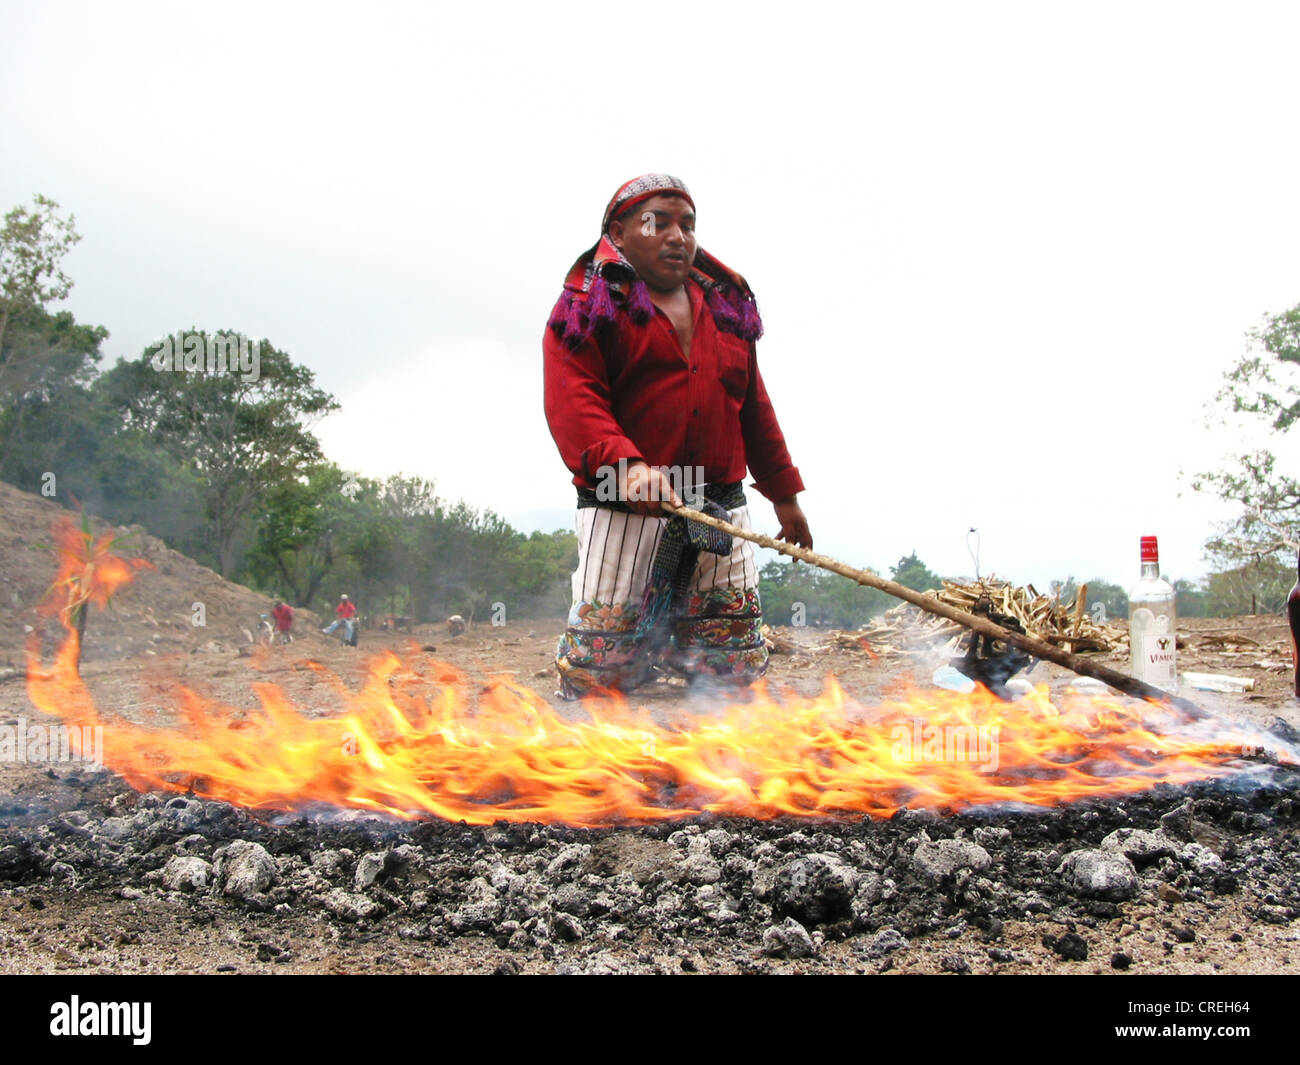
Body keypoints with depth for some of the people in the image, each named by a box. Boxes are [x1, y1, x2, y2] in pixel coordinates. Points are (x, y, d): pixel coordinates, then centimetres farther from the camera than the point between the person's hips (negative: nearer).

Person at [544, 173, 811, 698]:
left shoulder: (727, 304, 22)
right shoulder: (590, 305, 4)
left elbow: (754, 408, 27)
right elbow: (572, 400, -12)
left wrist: (784, 495, 24)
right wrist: (624, 464, -30)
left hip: (722, 513, 5)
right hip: (625, 513, -5)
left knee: (736, 666, 2)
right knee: (600, 666, -10)